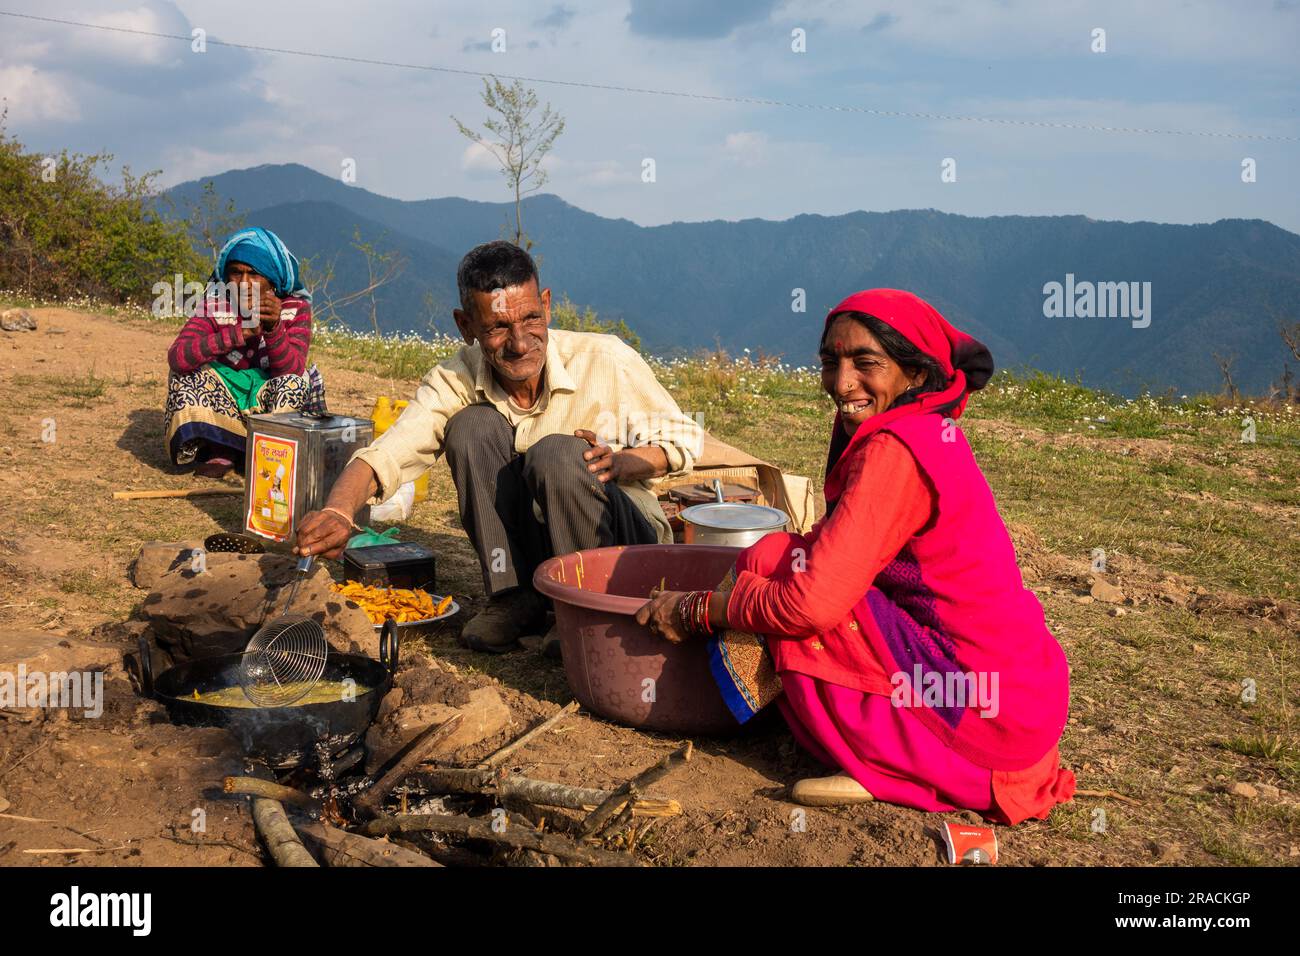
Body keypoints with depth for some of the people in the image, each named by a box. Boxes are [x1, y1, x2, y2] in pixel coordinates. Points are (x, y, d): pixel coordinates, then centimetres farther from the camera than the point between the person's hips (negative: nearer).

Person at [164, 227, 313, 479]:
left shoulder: (295, 308, -10)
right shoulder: (214, 305, -10)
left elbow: (292, 371, -22)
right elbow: (176, 357, -26)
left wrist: (274, 327, -39)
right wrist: (239, 333, -37)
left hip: (270, 403, -1)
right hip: (222, 405, 1)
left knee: (295, 383, -29)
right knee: (184, 373, -20)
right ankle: (221, 451, -12)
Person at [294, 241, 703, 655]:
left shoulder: (606, 359, -17)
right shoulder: (457, 381, -11)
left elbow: (684, 439, -5)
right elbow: (385, 456, -22)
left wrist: (623, 462, -26)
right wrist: (338, 511, -44)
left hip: (625, 536, -2)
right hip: (534, 547, 3)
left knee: (556, 453, -32)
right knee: (472, 425, -20)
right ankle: (514, 596, -10)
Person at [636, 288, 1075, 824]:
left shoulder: (895, 448, -19)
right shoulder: (931, 430, 10)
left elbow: (813, 602, -23)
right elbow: (838, 557, 16)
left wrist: (696, 610, -9)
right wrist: (739, 585, 11)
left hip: (985, 711, -10)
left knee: (774, 561, -10)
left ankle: (881, 767, -3)